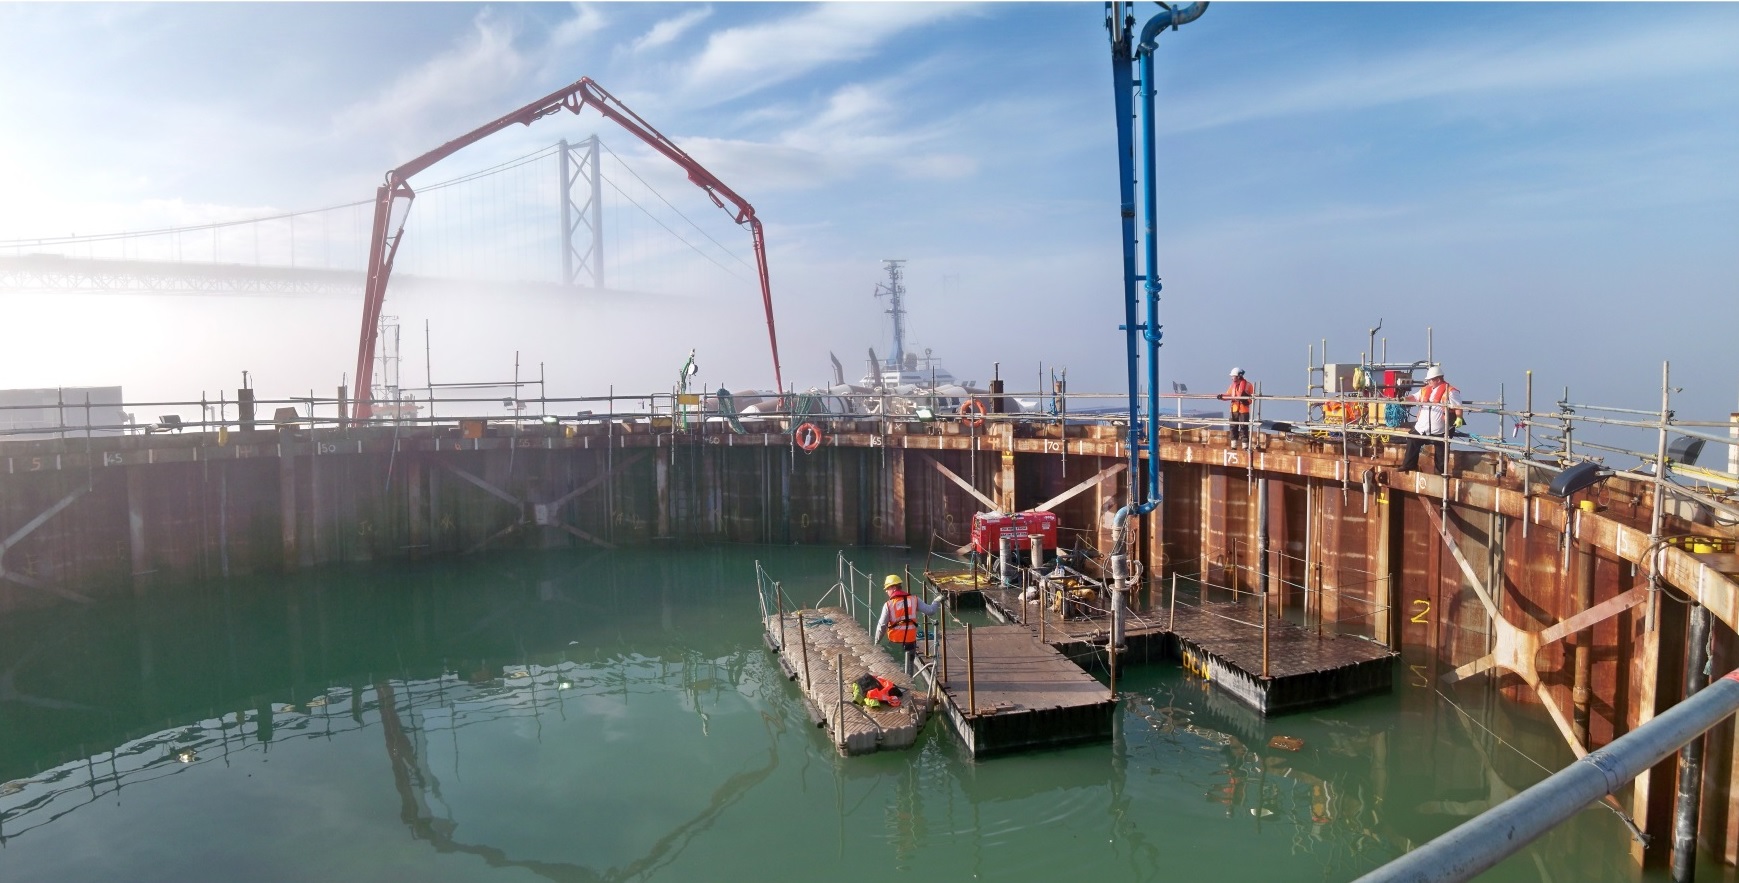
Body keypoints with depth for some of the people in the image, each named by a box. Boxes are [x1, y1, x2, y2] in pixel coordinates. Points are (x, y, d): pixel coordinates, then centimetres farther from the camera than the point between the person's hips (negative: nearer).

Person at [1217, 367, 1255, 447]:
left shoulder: (1247, 385, -5)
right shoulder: (1233, 385, 12)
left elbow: (1252, 396, -2)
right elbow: (1228, 395, 9)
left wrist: (1246, 400, -18)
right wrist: (1222, 396, -9)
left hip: (1244, 410, -6)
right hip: (1234, 410, 6)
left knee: (1243, 429, -4)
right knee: (1233, 427, 8)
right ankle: (1233, 446, 16)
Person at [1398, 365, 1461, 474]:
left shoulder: (1450, 391, -9)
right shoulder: (1425, 389, 9)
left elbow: (1458, 407, -13)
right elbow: (1414, 397, 19)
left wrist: (1459, 418, -26)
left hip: (1440, 430, -6)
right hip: (1421, 427, 6)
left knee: (1441, 452, 5)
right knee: (1412, 444, 11)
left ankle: (1442, 472, 17)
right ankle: (1408, 466, 23)